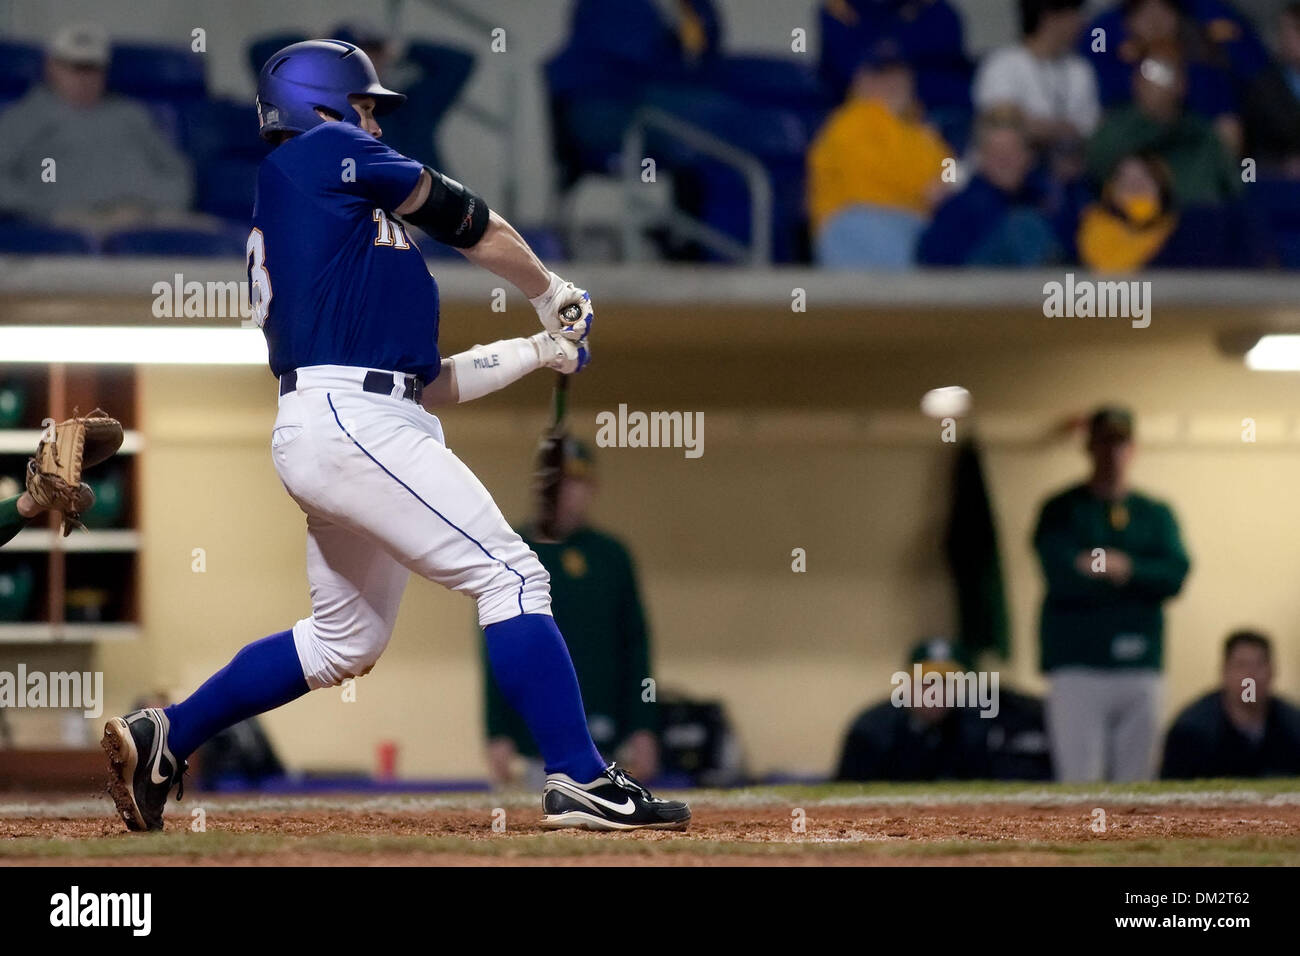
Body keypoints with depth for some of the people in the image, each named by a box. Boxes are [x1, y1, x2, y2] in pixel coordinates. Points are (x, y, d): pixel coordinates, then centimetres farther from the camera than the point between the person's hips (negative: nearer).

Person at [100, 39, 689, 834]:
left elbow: (425, 380, 23)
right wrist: (554, 294, 22)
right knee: (512, 577, -12)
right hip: (352, 422, -10)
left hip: (320, 434, 10)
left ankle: (161, 739, 24)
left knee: (346, 641, 19)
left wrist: (535, 352, 24)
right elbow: (464, 218, 8)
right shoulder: (323, 152, 3)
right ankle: (580, 781, -18)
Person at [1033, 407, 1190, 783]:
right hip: (1078, 666, -3)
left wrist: (1127, 568, -13)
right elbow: (1061, 579, -10)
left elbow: (1176, 575, 0)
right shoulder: (1062, 510, 5)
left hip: (1140, 668, 4)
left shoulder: (1156, 513, 16)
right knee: (1078, 783, -11)